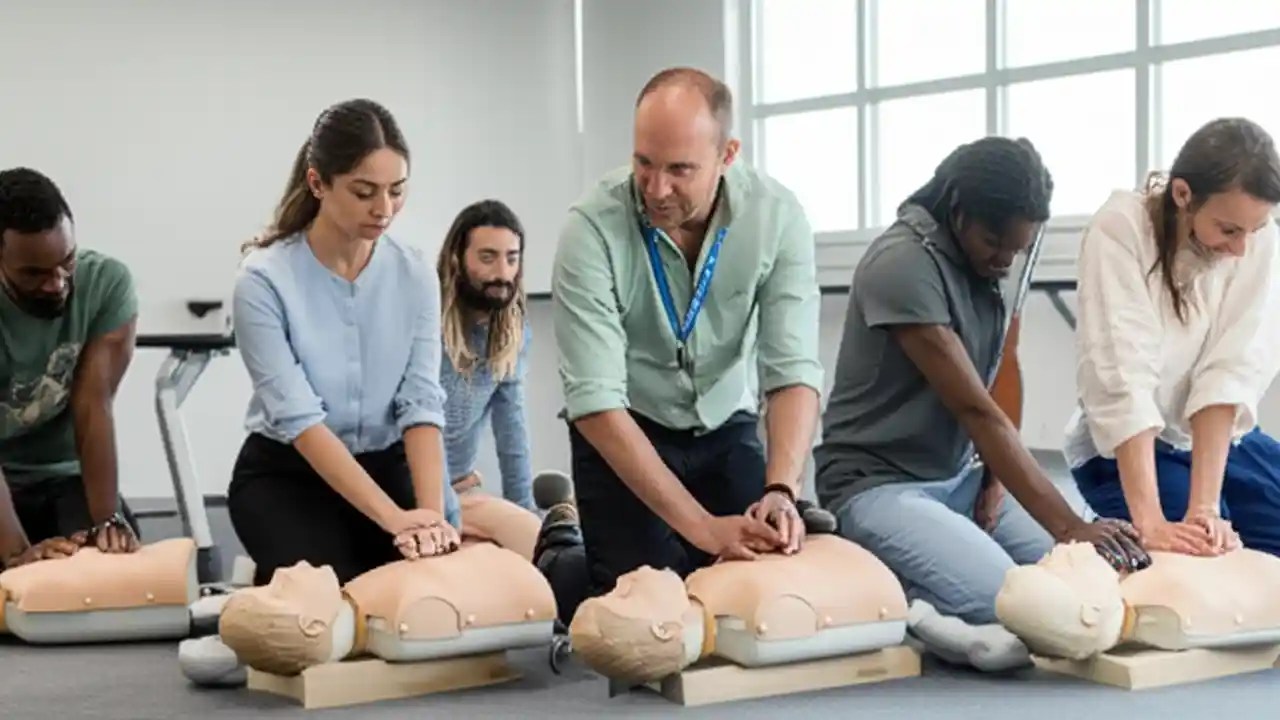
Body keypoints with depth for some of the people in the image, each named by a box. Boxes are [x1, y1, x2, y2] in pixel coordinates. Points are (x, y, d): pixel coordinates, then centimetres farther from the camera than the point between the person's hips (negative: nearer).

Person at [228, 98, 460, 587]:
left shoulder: (414, 275, -7)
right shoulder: (265, 280, -20)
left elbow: (421, 405, -14)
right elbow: (299, 419, -27)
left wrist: (431, 514, -30)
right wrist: (394, 519, -35)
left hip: (385, 469, 4)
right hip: (284, 476, -4)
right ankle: (275, 587, 10)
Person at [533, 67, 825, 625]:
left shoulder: (777, 217, -19)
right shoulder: (593, 227, -28)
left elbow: (793, 370, -21)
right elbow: (596, 402, -30)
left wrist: (781, 492, -39)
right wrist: (702, 527, -36)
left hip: (727, 429, 3)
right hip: (622, 434, -3)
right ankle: (553, 566, 21)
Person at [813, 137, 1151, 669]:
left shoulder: (995, 260, 5)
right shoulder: (904, 263, -21)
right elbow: (975, 410, -24)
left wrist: (995, 480, -4)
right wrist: (1066, 525, -27)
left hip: (959, 478, 9)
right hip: (877, 484, -9)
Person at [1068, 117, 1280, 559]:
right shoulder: (1120, 229, -23)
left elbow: (1233, 370, -22)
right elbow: (1123, 380, -31)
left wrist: (1205, 506, -32)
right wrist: (1150, 522, -39)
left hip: (1222, 439, 4)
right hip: (1124, 449, -4)